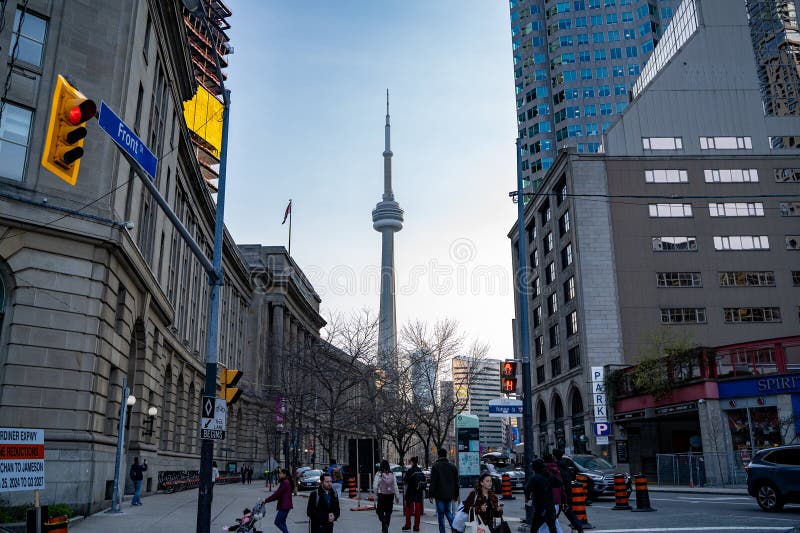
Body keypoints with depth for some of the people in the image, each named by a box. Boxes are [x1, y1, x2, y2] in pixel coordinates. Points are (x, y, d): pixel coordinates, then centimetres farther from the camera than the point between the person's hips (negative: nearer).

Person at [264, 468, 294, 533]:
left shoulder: (284, 483, -17)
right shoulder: (287, 482, 15)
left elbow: (277, 494, -20)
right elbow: (279, 494, 18)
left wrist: (266, 500, -14)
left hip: (284, 506, -10)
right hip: (286, 505, 10)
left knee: (277, 522, -6)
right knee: (282, 522, 14)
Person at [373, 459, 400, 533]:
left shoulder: (379, 474, -9)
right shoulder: (392, 474, 0)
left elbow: (375, 486, -13)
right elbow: (395, 486, 0)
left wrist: (376, 494, 4)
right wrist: (397, 496, 6)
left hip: (382, 495, -3)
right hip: (390, 495, 3)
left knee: (380, 511, 7)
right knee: (388, 512, 15)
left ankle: (384, 524, -18)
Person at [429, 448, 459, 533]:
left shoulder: (435, 466, -8)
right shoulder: (453, 466, 8)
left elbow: (433, 482, -10)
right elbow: (456, 482, 12)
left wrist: (431, 495, -6)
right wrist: (456, 495, 19)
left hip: (440, 495, -5)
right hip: (449, 495, 5)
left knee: (441, 514, 2)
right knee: (448, 512, 19)